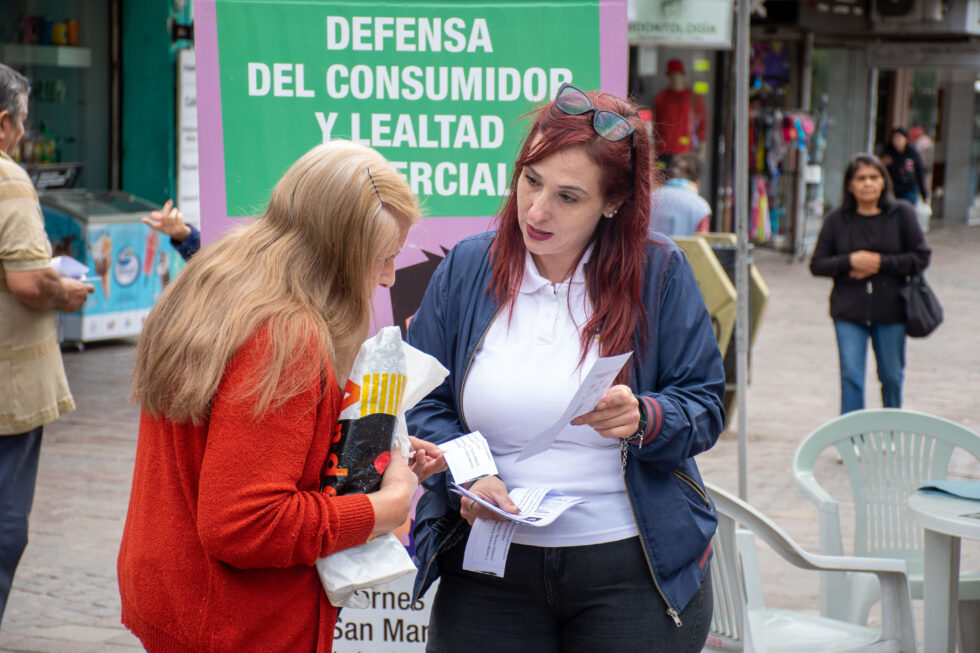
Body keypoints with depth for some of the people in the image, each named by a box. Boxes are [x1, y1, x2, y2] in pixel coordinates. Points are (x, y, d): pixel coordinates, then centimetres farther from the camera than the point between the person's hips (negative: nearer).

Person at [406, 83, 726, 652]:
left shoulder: (659, 272, -4)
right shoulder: (466, 268, 2)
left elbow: (706, 407, -2)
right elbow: (421, 403, 4)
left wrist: (644, 419, -23)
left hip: (632, 569, -1)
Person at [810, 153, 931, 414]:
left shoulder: (901, 214, -1)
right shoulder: (836, 220, 0)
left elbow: (921, 257, -3)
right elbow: (817, 265, 1)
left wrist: (881, 262, -14)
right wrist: (851, 261, -15)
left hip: (891, 311, 0)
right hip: (849, 313, 0)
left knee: (891, 377, 12)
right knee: (851, 377, -7)